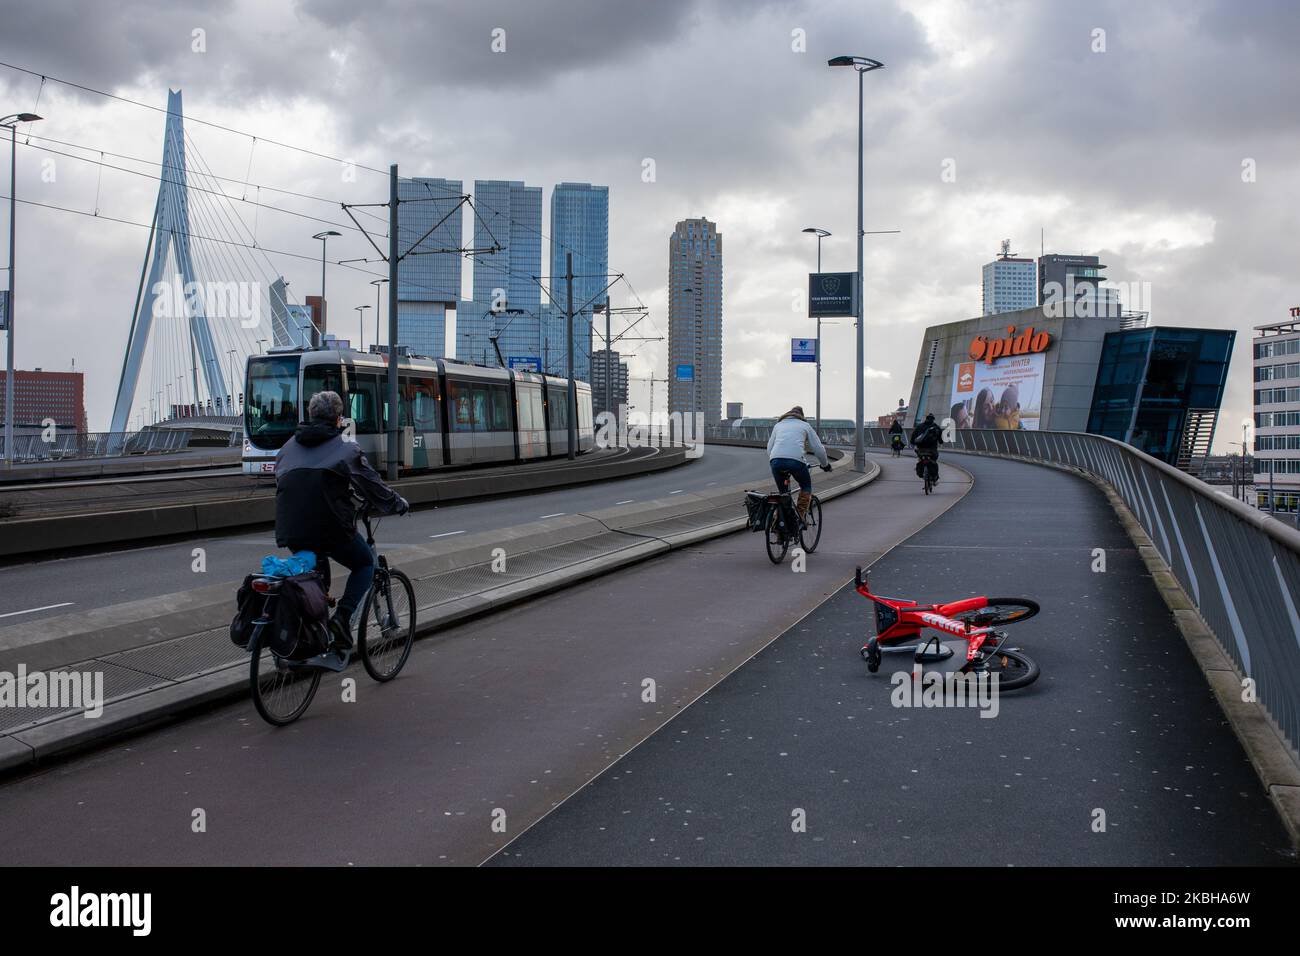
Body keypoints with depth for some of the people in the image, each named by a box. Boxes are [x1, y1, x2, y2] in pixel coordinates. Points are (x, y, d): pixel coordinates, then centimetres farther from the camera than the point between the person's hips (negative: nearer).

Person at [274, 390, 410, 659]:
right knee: (364, 564, 19)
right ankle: (343, 616, -2)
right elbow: (371, 484, 4)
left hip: (290, 531, 5)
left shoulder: (289, 446, 16)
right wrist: (399, 504, 20)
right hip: (331, 527, -5)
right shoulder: (345, 447, 0)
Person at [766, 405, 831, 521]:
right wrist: (825, 465, 34)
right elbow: (818, 449, 19)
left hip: (776, 460, 3)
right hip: (795, 460, -3)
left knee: (782, 492, 21)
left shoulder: (778, 425, 29)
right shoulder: (805, 426, 23)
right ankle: (799, 517, 11)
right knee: (806, 487, 22)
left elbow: (769, 448, 25)